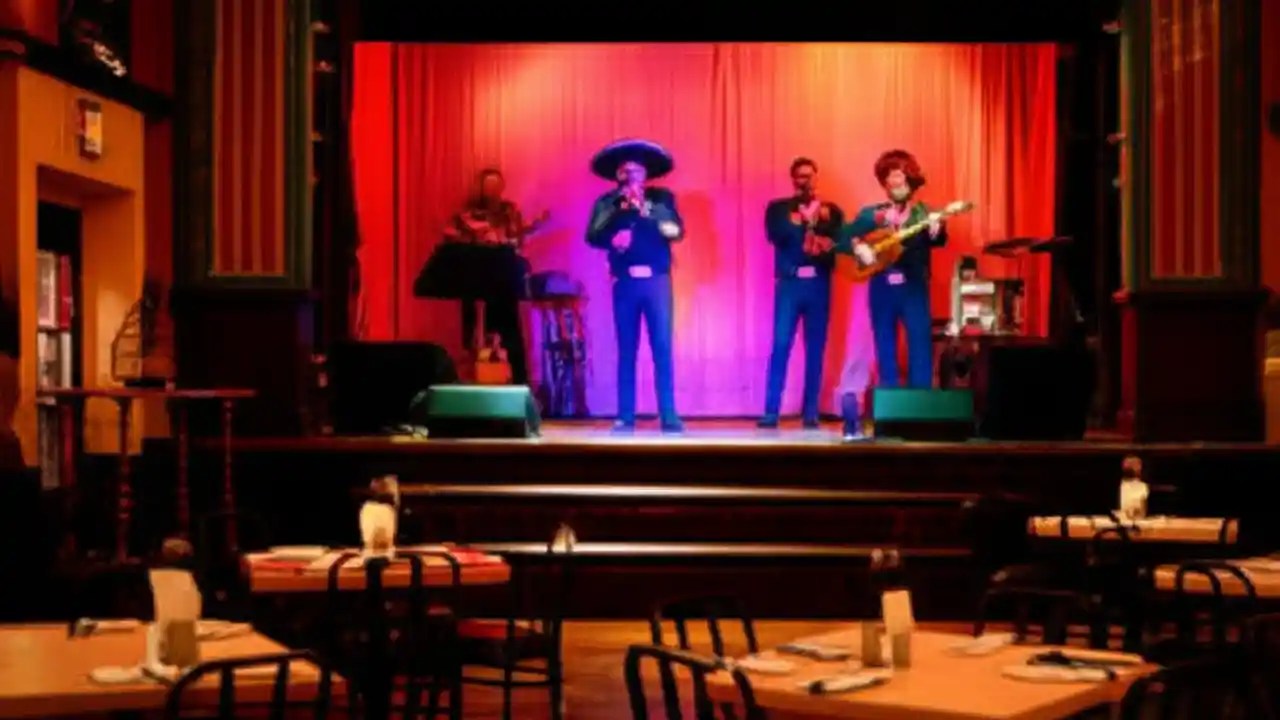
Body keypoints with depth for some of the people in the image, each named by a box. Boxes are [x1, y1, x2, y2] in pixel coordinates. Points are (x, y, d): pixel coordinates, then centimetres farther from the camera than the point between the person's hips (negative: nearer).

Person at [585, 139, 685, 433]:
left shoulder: (661, 198, 8)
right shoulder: (607, 202, 10)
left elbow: (676, 232, -4)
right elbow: (593, 236, -2)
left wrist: (646, 209, -12)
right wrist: (612, 241, -21)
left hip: (656, 280, -1)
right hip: (625, 282, 1)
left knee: (662, 347, -7)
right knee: (626, 350, 3)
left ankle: (669, 416, -6)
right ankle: (625, 417, 6)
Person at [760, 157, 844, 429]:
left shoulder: (831, 211, 14)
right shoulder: (778, 208, 10)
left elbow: (841, 241, -1)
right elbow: (776, 234, -10)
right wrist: (807, 220, -9)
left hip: (818, 285, 2)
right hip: (789, 283, -1)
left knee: (816, 349, 1)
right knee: (780, 346, -8)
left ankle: (810, 413, 5)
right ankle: (771, 412, -7)